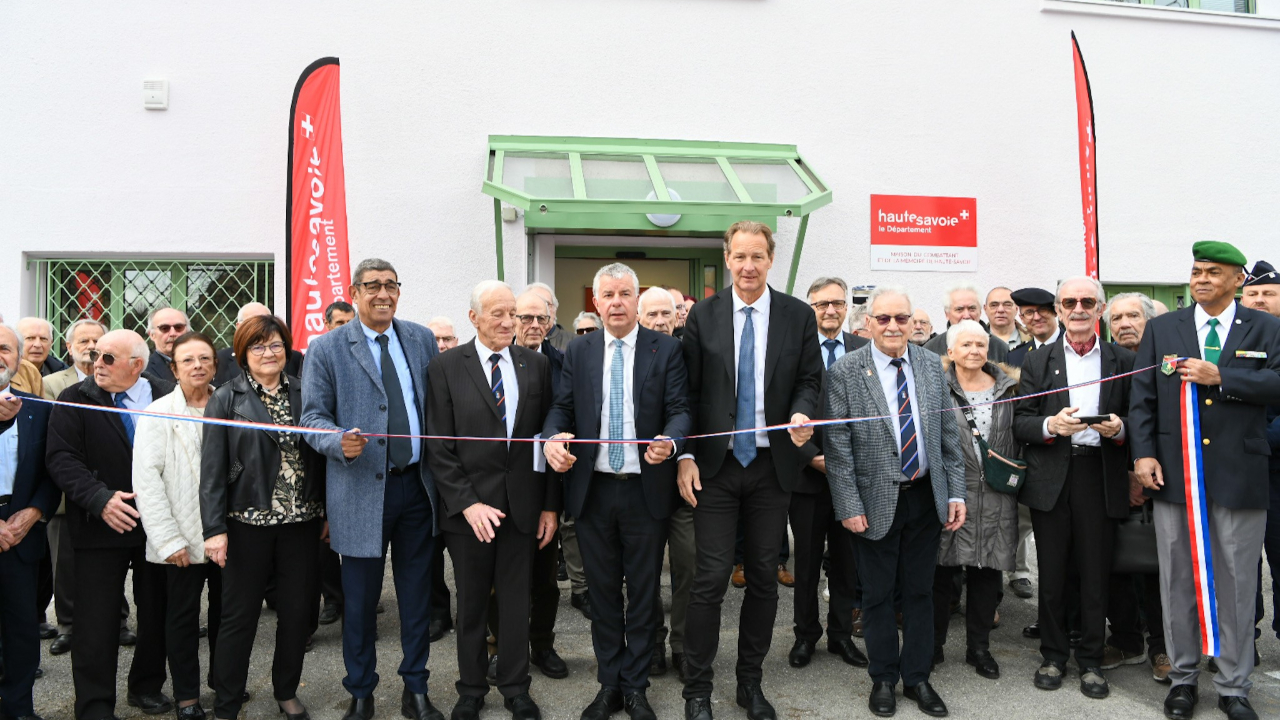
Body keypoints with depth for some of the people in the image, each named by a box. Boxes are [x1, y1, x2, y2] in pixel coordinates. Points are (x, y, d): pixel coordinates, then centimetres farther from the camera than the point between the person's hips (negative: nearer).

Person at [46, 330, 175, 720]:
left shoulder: (167, 395, 1)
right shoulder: (73, 401, -2)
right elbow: (61, 458, -9)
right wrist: (100, 499, -21)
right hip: (101, 525, -2)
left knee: (156, 612, 13)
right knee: (97, 622, 1)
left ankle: (147, 686, 32)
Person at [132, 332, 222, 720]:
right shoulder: (158, 414, -3)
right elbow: (146, 480, -7)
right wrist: (168, 539, -12)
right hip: (183, 538, -1)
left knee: (226, 607, 14)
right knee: (183, 615, 11)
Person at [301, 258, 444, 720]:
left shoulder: (422, 340, 7)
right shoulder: (327, 348, -2)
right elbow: (314, 416, -2)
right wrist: (340, 442, -23)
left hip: (418, 486, 3)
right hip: (362, 490, -2)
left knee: (417, 595, 12)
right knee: (360, 599, 9)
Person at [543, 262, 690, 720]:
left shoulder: (666, 349, -1)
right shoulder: (578, 352, 6)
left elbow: (679, 409, -6)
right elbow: (562, 407, 5)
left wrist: (670, 441, -28)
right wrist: (552, 438, -17)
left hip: (646, 489, -2)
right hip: (593, 489, 2)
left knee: (643, 592, 9)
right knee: (603, 591, 13)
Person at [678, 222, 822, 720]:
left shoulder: (799, 315, 3)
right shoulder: (703, 316, 1)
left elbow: (809, 379, 6)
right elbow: (688, 392, 1)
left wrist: (802, 413, -16)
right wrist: (685, 456, -6)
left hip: (772, 466, 2)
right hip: (715, 464, -1)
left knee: (764, 576, 11)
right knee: (711, 576, -2)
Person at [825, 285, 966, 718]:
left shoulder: (932, 365, 3)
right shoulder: (845, 372, -9)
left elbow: (948, 434, 7)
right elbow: (837, 447, -10)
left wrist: (956, 493, 3)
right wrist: (849, 506, -13)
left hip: (926, 498, 4)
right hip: (876, 502, -3)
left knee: (920, 591, 14)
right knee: (878, 594, 10)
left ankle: (916, 678, 29)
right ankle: (883, 679, 27)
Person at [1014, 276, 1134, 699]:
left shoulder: (1123, 361, 9)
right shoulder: (1037, 361, 7)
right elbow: (1020, 423, 2)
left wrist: (1119, 427, -13)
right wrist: (1050, 425, -17)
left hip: (1101, 476, 0)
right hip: (1051, 478, 0)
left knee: (1096, 572, 4)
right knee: (1052, 571, 7)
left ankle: (1091, 661, 19)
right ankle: (1053, 656, 22)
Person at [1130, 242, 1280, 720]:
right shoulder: (1162, 329, 8)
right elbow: (1142, 397, 3)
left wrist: (1219, 376, -17)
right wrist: (1143, 453, -6)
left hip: (1240, 477, -1)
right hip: (1175, 474, 1)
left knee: (1237, 584, 6)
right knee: (1178, 581, 9)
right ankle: (1183, 677, 23)